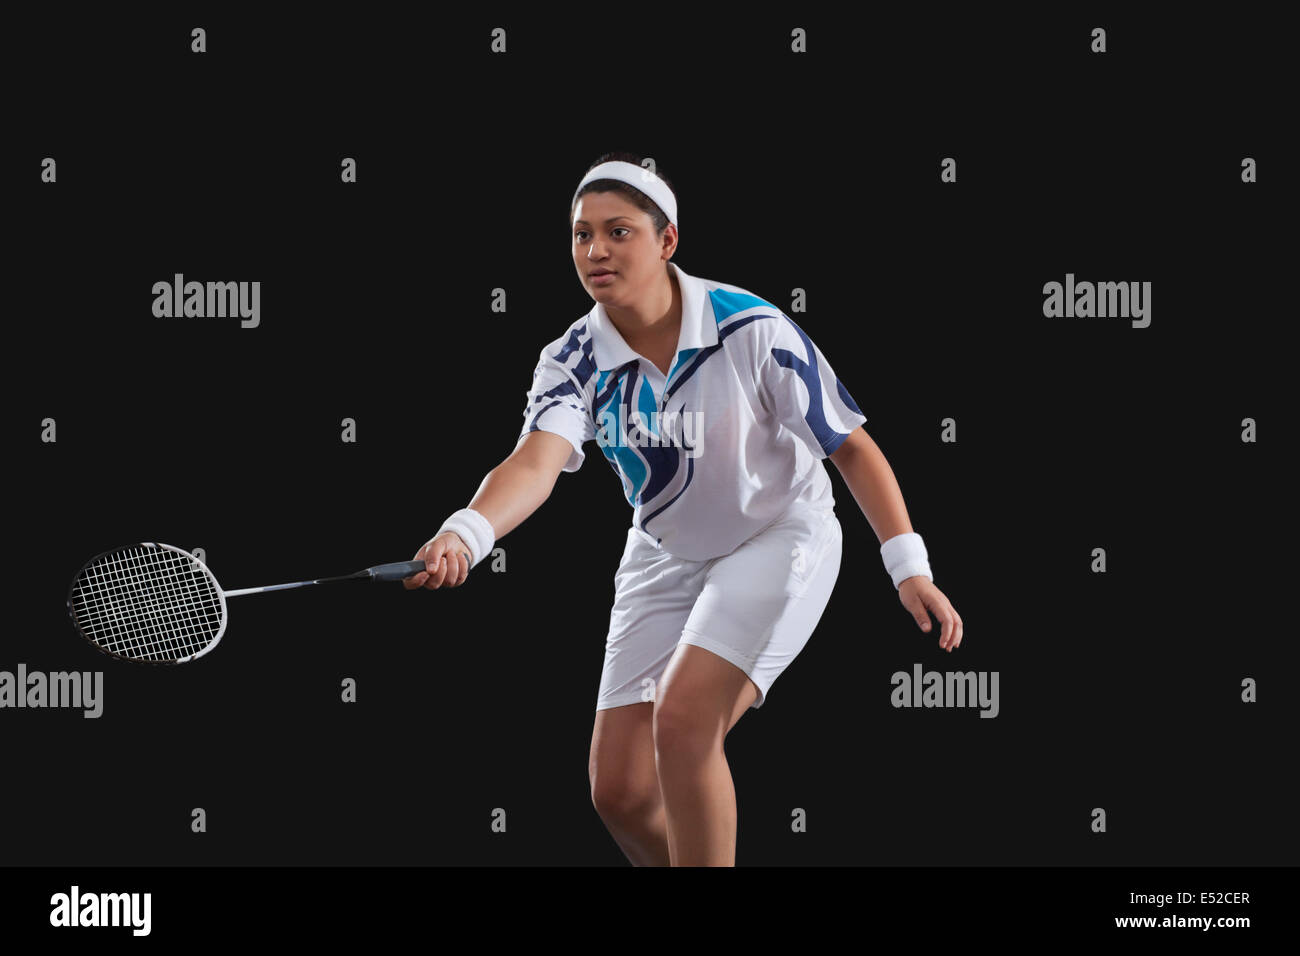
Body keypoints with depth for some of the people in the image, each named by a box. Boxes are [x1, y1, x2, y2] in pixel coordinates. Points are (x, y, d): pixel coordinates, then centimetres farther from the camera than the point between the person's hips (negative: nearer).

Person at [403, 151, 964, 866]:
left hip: (779, 538, -4)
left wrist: (909, 568, -19)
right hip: (665, 558, 4)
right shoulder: (574, 362, -14)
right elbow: (538, 460, -33)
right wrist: (463, 537, -54)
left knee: (682, 720, -26)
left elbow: (851, 447, -13)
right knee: (619, 789, -1)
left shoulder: (752, 331, -22)